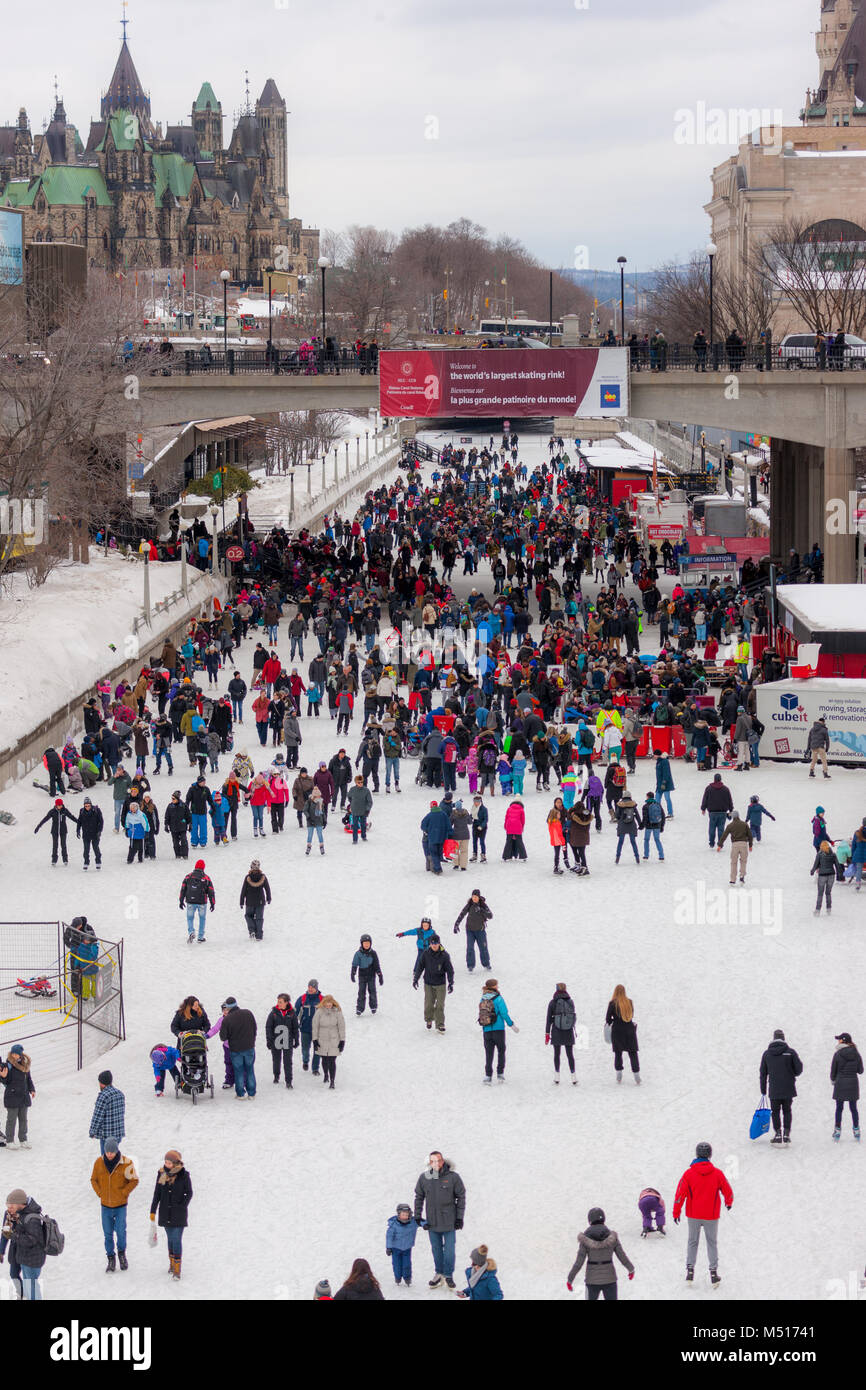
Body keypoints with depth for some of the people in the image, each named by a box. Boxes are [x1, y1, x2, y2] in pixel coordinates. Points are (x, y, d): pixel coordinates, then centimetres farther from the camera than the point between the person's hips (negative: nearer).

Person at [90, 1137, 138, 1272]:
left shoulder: (126, 1163, -12)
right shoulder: (99, 1162, -5)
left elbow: (134, 1180, -1)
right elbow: (93, 1179, 9)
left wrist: (123, 1193, -9)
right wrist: (100, 1193, -2)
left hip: (120, 1205, -2)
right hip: (105, 1205, 2)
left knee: (120, 1232, -3)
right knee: (108, 1234, 7)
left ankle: (122, 1253, 24)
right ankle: (111, 1260, 21)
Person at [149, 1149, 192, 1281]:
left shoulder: (184, 1175, -9)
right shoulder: (162, 1174, 1)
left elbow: (189, 1193, 0)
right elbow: (157, 1194, 5)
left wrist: (182, 1207, -9)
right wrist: (153, 1211, 3)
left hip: (179, 1214, -4)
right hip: (165, 1213, 4)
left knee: (177, 1239, -8)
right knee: (170, 1238, 13)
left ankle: (177, 1270, -8)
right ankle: (172, 1264, 28)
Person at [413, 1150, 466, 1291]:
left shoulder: (453, 1177, -10)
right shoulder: (424, 1178, -3)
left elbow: (461, 1197, -2)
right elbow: (419, 1197, 10)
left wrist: (459, 1217, -4)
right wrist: (417, 1216, 7)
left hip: (449, 1221, -2)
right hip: (431, 1221, 2)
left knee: (449, 1250, 1)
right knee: (436, 1249, 11)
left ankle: (448, 1275, 15)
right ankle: (439, 1274, 24)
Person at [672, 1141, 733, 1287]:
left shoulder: (689, 1174, -10)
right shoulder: (717, 1173, -9)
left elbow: (680, 1194, -9)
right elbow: (728, 1191, 1)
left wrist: (676, 1212, 3)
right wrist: (729, 1203, 24)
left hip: (693, 1215, 0)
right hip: (711, 1215, 0)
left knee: (693, 1242, 15)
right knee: (712, 1243, 13)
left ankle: (690, 1271, 10)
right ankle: (713, 1272, 9)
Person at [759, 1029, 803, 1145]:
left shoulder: (767, 1053, 1)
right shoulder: (790, 1052, -5)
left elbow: (763, 1073, 5)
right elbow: (799, 1068, -5)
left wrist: (763, 1090, 12)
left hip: (774, 1089, 0)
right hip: (788, 1088, 0)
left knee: (775, 1111, 8)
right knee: (787, 1111, 11)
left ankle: (778, 1134, -1)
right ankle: (786, 1134, 6)